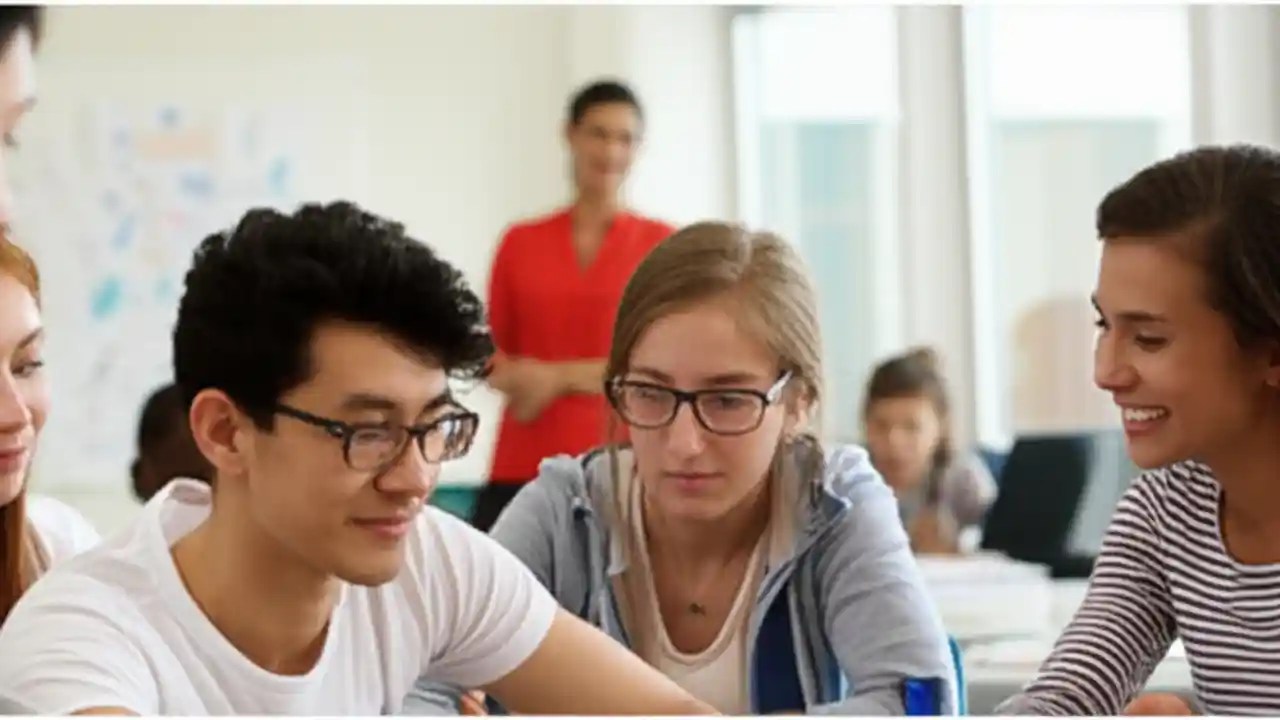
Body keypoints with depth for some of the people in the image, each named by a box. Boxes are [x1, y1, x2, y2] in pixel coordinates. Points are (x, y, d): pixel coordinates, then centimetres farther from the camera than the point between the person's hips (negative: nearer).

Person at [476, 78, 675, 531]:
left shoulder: (660, 243, 4)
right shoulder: (521, 242, 11)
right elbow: (492, 356, 16)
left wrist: (560, 377, -8)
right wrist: (521, 379, -7)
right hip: (523, 465, 2)